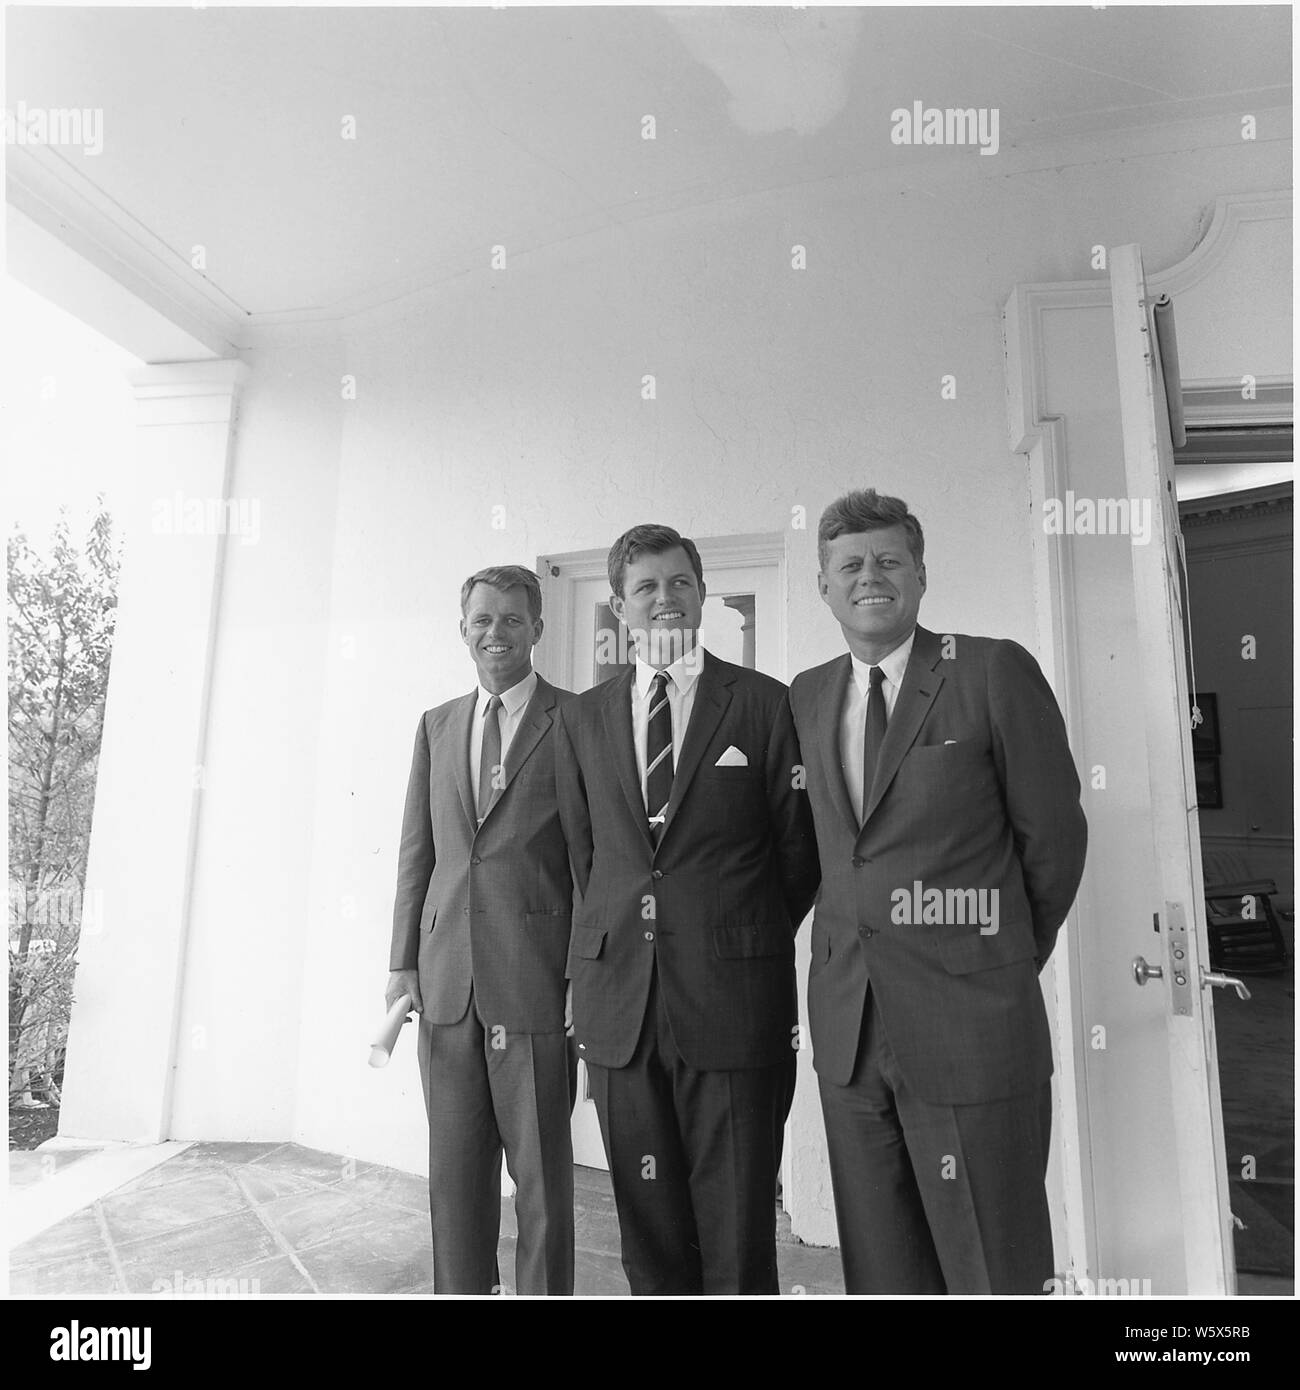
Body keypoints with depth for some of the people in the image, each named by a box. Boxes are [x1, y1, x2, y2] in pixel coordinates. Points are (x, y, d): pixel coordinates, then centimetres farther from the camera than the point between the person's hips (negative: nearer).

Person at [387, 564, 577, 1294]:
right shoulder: (437, 725, 13)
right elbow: (417, 852, 13)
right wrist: (404, 962, 8)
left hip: (536, 980, -4)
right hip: (447, 980, 4)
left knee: (541, 1171, 7)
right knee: (455, 1171, 14)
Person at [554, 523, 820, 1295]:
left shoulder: (764, 703, 1)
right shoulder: (582, 717, 10)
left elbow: (800, 850, 5)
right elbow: (583, 851, 14)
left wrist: (744, 942, 9)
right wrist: (626, 936, 10)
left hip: (733, 997, -2)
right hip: (618, 996, 3)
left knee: (739, 1238, 6)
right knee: (649, 1234, 14)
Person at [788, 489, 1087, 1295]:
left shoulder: (995, 672, -6)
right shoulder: (808, 695, 8)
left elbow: (1054, 834, -1)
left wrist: (1009, 963, 7)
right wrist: (859, 948, 7)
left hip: (969, 1025, -4)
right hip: (848, 1024, 5)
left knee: (994, 1274, 9)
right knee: (881, 1271, 16)